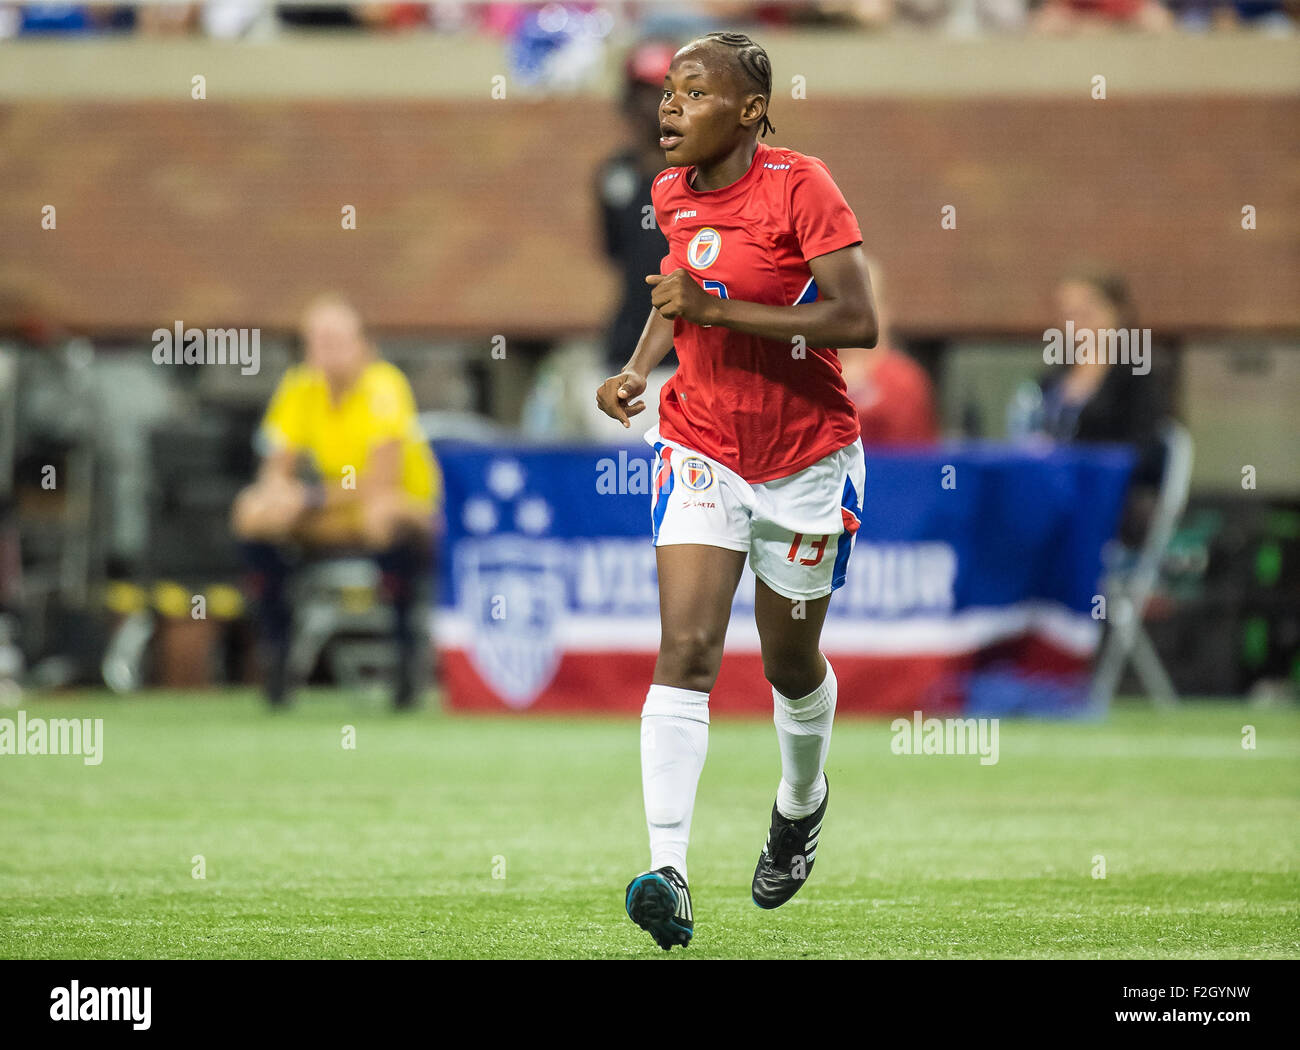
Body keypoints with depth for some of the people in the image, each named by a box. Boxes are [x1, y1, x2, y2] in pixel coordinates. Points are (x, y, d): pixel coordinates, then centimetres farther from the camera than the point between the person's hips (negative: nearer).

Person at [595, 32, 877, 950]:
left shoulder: (800, 186, -17)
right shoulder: (675, 195, 1)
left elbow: (859, 321, -24)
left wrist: (718, 311, -27)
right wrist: (637, 370, 4)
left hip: (808, 457, -3)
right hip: (700, 447, 3)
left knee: (791, 661, 14)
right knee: (686, 651, -15)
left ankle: (802, 800, 47)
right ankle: (669, 872, -25)